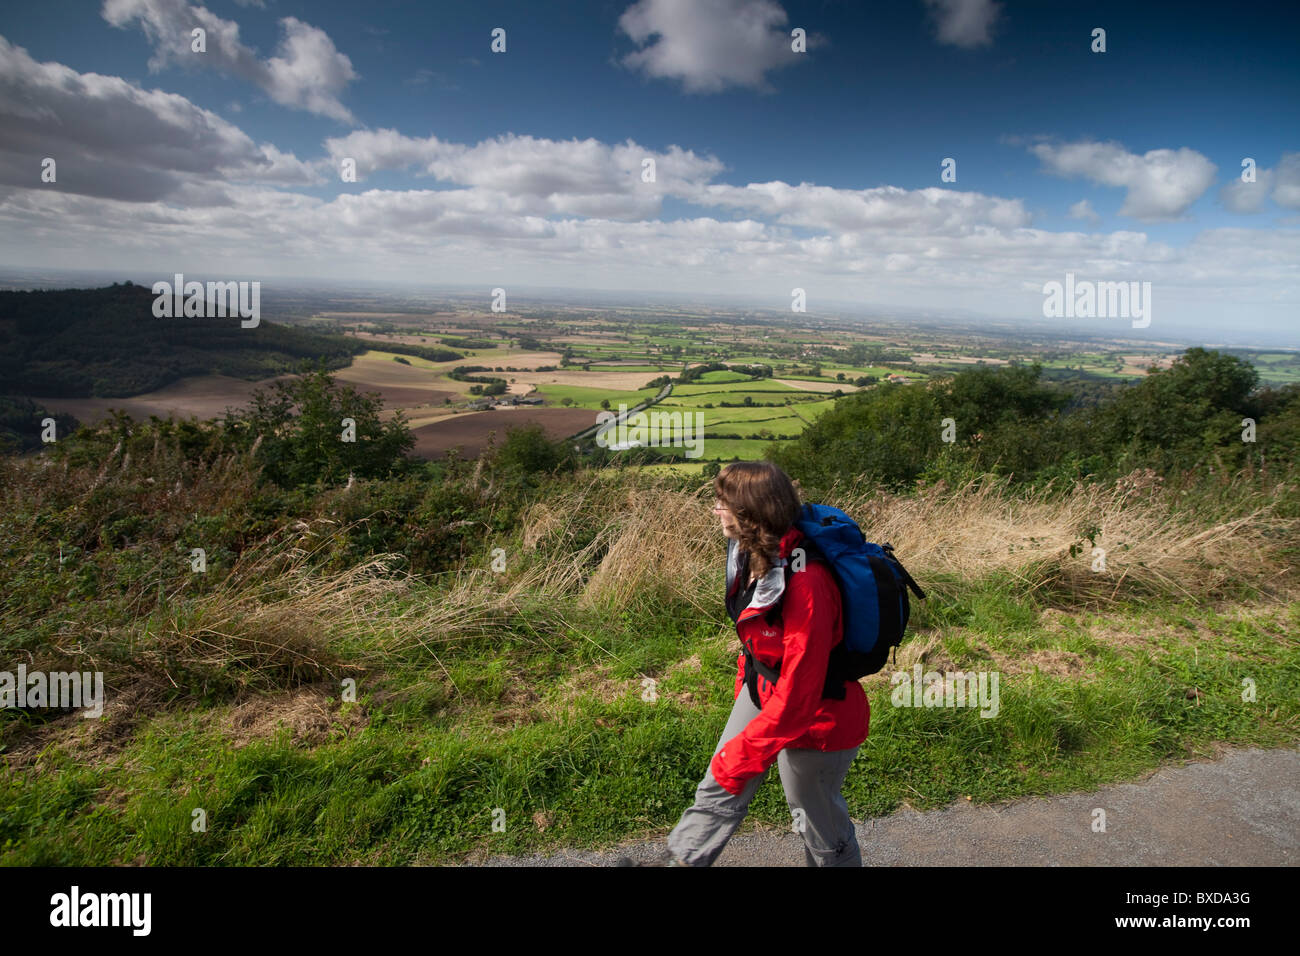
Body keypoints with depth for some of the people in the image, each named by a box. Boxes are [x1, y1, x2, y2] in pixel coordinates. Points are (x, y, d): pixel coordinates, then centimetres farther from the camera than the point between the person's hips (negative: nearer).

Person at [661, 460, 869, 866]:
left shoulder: (805, 584, -36)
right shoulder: (753, 553, -8)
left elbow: (796, 698, -30)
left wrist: (741, 756, -22)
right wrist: (745, 679, 22)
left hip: (813, 715, -8)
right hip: (763, 689, 8)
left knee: (818, 820, 16)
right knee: (718, 790, 19)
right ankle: (681, 860, 38)